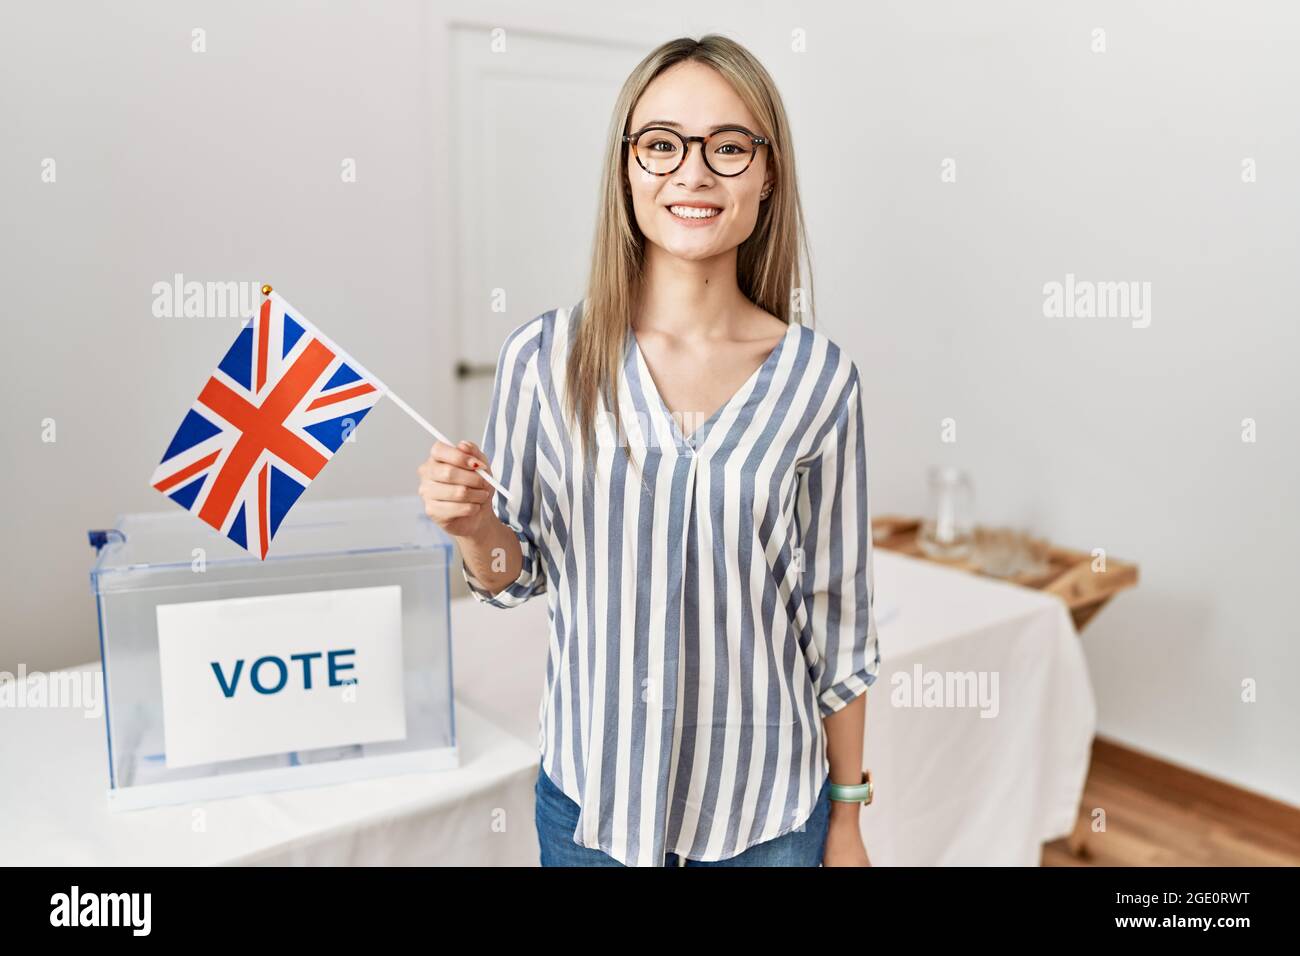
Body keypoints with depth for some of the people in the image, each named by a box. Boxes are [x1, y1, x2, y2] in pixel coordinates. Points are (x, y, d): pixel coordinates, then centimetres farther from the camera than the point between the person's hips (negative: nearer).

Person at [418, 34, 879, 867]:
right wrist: (474, 525, -20)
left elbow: (839, 616, -2)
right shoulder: (544, 358, -10)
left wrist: (848, 818, 3)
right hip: (589, 795, 1)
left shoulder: (818, 379, -10)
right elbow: (517, 576, 1)